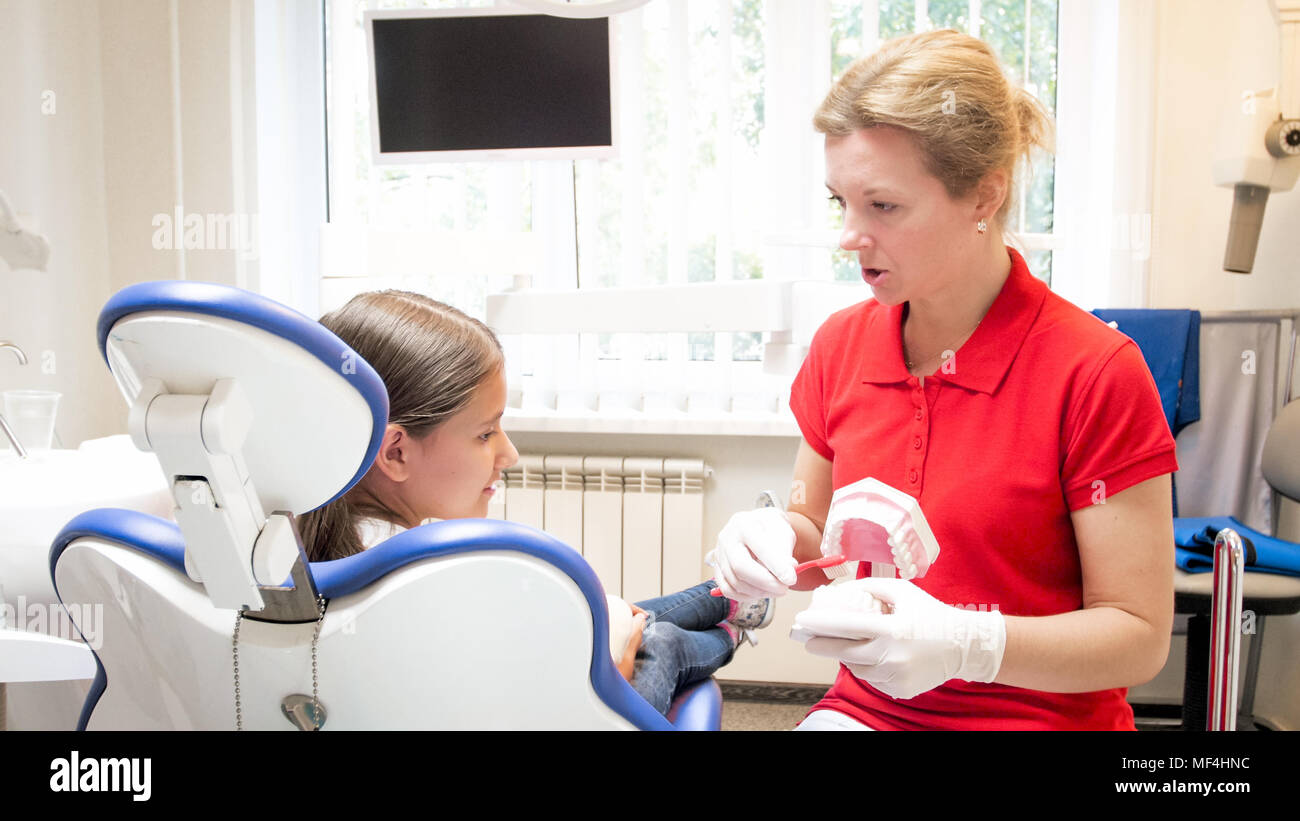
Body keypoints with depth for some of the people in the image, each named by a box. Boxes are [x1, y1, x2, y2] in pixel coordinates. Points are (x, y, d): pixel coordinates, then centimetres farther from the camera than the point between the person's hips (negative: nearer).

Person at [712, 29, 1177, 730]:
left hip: (1041, 715, -3)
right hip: (864, 708, 3)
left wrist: (967, 643, -26)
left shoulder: (1095, 373, -14)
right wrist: (775, 537, -9)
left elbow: (1140, 638, -11)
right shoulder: (839, 346, 2)